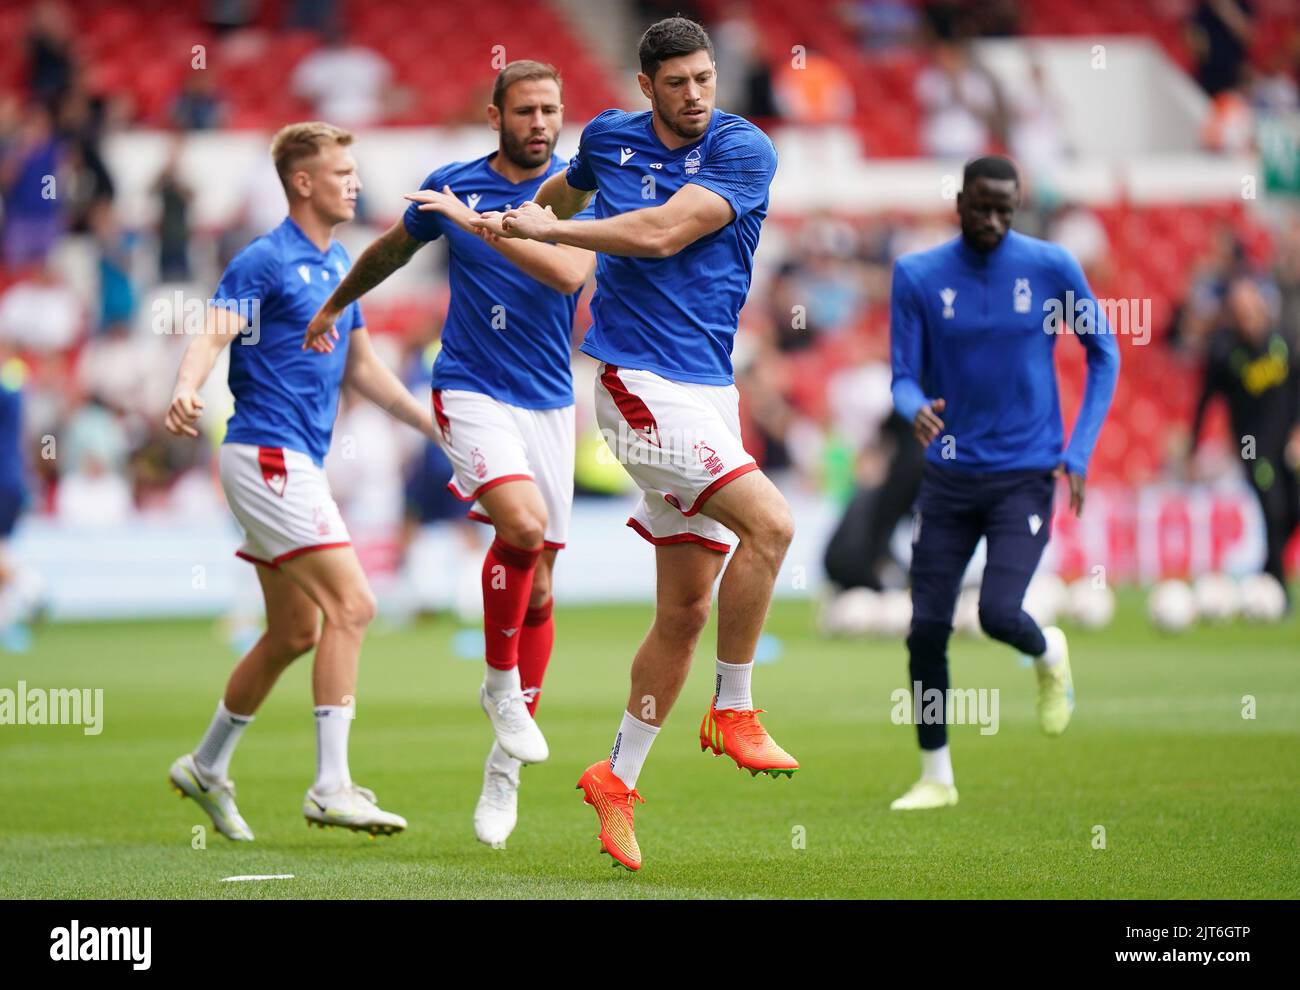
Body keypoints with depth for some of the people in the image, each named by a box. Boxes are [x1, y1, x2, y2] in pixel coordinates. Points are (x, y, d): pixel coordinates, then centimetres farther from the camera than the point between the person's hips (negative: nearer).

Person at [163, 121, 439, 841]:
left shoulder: (339, 265, 16)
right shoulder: (264, 261, -10)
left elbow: (360, 367, 24)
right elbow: (213, 335, -23)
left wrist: (438, 427, 23)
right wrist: (185, 392, -44)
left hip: (296, 464, 9)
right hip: (267, 456, -9)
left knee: (295, 632, 14)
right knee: (351, 605, -16)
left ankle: (206, 767, 27)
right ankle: (331, 787, -17)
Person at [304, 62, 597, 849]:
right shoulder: (451, 185, 2)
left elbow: (569, 273, -20)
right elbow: (392, 251, 21)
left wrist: (478, 222, -24)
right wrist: (332, 309, 35)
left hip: (550, 401, 2)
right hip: (473, 391, -2)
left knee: (538, 585, 4)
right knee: (523, 524, -28)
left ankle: (506, 770, 16)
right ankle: (501, 682, -5)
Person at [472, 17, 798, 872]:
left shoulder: (744, 150, -3)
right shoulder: (608, 137, 6)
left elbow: (661, 233, -12)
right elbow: (563, 193, 32)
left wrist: (544, 226, -5)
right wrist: (523, 218, 20)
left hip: (709, 389, 2)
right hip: (638, 378, -2)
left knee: (687, 609, 5)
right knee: (769, 521, -23)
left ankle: (617, 777, 19)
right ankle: (734, 712, -10)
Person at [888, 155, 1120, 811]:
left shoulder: (1050, 268, -4)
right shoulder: (917, 276, -1)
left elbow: (1103, 354, 6)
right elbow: (904, 376, -1)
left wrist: (1079, 453, -3)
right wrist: (916, 411, -26)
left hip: (1025, 477, -2)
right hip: (949, 478, 2)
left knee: (999, 614, -18)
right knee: (927, 629, -2)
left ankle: (1050, 657, 19)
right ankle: (935, 777, 13)